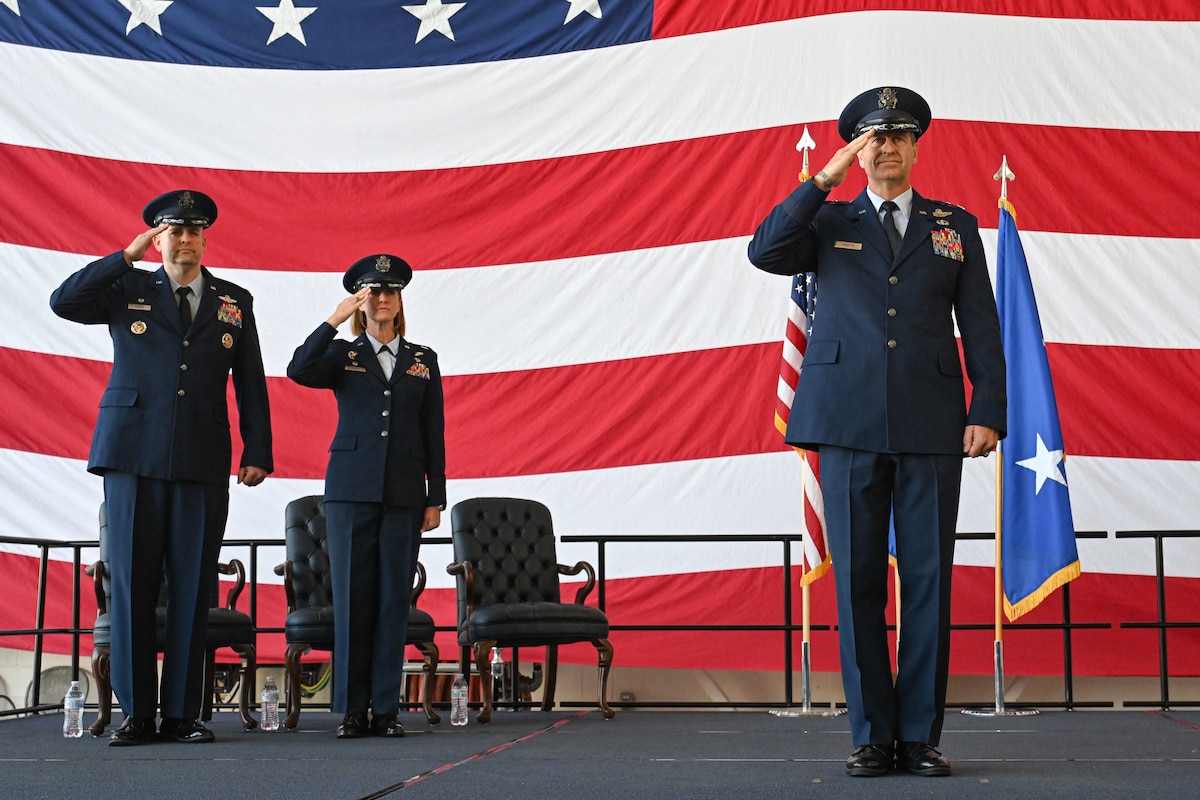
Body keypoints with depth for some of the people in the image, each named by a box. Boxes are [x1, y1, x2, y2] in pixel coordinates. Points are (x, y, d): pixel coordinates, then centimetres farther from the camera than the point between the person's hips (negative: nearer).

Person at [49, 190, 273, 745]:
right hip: (134, 455, -1)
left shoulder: (234, 303, 15)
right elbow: (62, 302, -5)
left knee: (194, 590, 0)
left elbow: (251, 384, 14)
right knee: (132, 586, -1)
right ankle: (136, 713, 6)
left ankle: (182, 713, 7)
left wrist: (258, 452, 6)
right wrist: (127, 257, -5)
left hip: (203, 464, 1)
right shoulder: (127, 291, 11)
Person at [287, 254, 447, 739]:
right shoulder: (342, 355, 8)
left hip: (404, 494, 2)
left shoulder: (422, 360, 12)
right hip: (352, 490, -1)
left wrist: (435, 499, 6)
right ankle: (351, 710, 5)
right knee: (352, 597, -2)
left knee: (394, 599, 1)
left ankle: (386, 709, 7)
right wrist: (335, 319, -15)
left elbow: (434, 433, 11)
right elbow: (298, 371, -14)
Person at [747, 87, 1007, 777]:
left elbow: (982, 327, 10)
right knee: (858, 583, 1)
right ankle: (873, 734, 8)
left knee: (929, 582, 0)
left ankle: (922, 734, 9)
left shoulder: (956, 226, 15)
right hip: (850, 426, 0)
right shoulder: (829, 222, 14)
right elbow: (765, 252, -6)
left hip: (932, 429, 0)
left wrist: (989, 411, -1)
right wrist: (826, 178, -6)